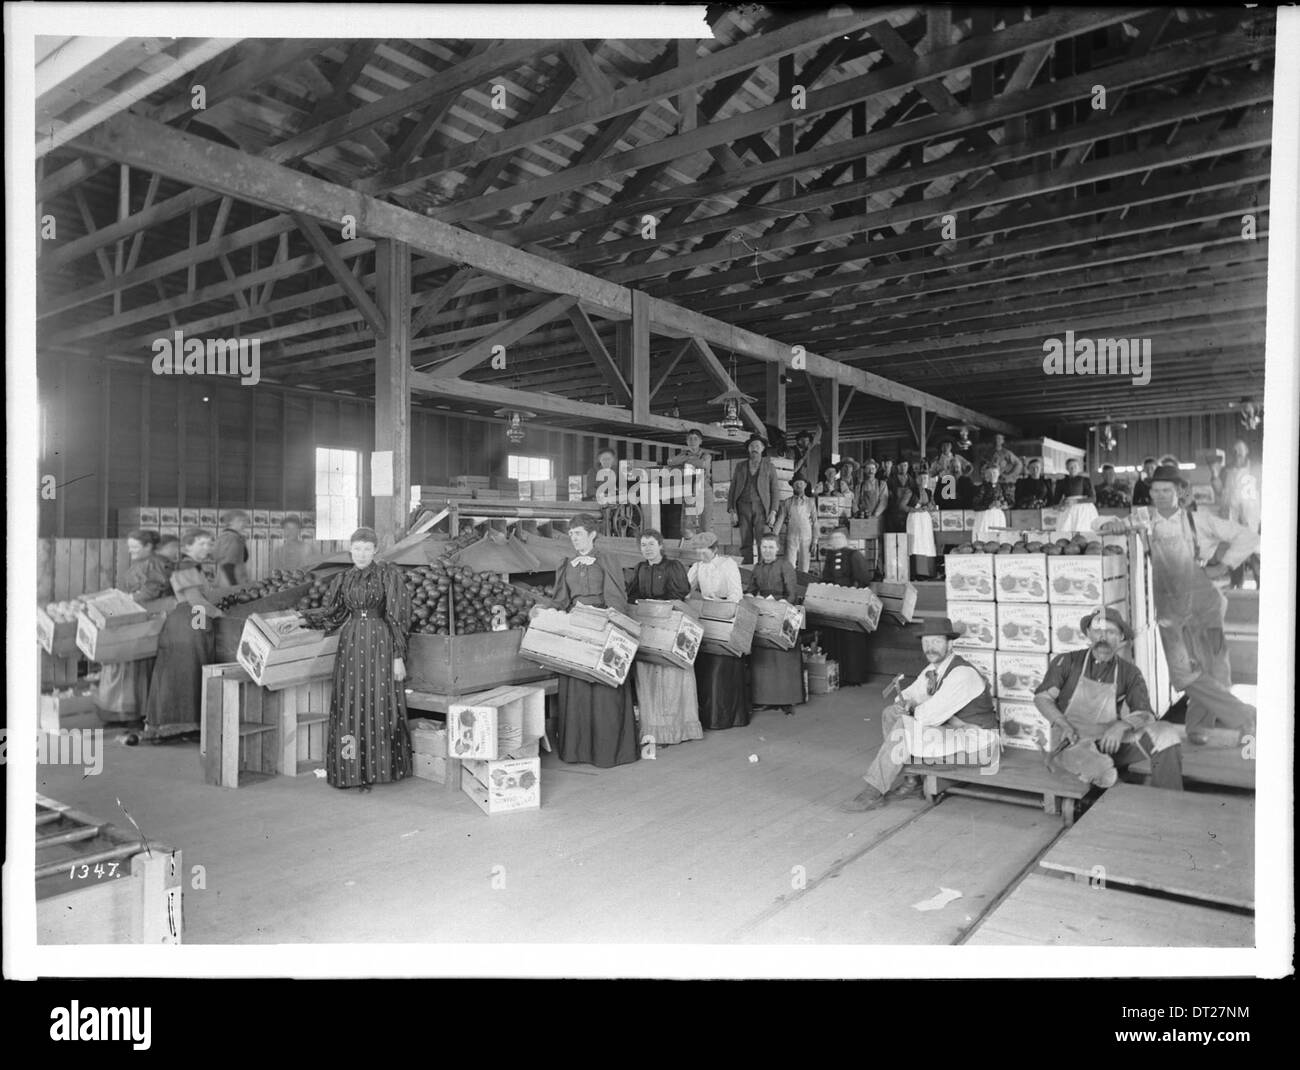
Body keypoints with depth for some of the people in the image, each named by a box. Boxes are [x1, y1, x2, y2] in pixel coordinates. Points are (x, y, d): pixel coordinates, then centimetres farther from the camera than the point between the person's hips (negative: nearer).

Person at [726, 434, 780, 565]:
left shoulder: (769, 466, 10)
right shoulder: (740, 466, 14)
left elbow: (775, 490, 7)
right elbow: (732, 489, 12)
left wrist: (773, 512, -5)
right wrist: (732, 511, 0)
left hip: (761, 508, -2)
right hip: (743, 507, 2)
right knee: (745, 543, -3)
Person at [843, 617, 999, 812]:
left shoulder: (962, 674, -24)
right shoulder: (935, 669, 6)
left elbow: (929, 715, -29)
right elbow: (910, 695, 14)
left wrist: (911, 710, -6)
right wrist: (901, 705, -12)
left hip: (975, 743, -10)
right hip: (951, 730, 10)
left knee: (905, 727, -25)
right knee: (890, 714, 4)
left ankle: (874, 792, -16)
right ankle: (911, 783, 4)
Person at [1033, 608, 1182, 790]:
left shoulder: (1129, 673, 6)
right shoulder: (1067, 662, 1)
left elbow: (1145, 714, -3)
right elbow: (1042, 697, -2)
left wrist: (1121, 726, -25)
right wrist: (1064, 725, -18)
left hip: (1113, 743, 4)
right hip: (1076, 743, -4)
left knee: (1165, 734, -18)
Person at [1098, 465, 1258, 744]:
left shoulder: (1199, 520, 2)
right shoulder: (1146, 522, 5)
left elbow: (1247, 537, 5)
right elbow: (1103, 525, 10)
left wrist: (1223, 565, -3)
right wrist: (1112, 523, -12)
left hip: (1203, 601, 0)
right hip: (1169, 606, 0)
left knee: (1213, 668, 3)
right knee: (1182, 672, -11)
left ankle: (1199, 725, 21)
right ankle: (1244, 716, 1)